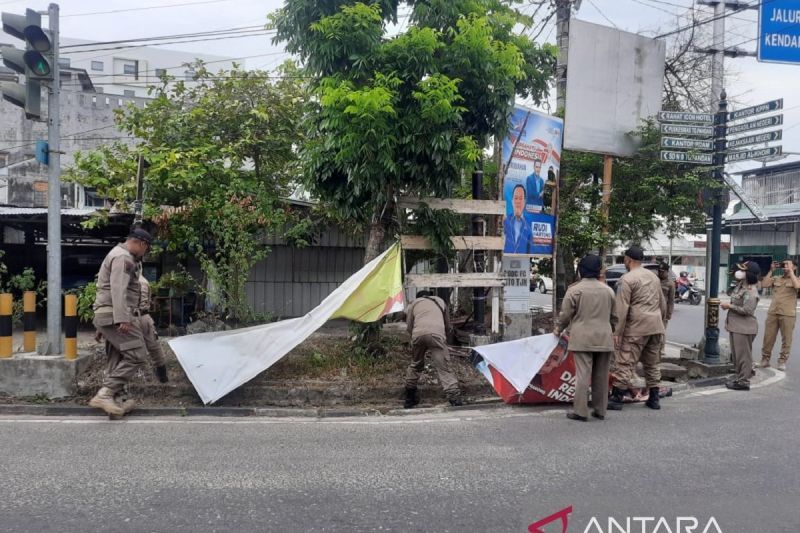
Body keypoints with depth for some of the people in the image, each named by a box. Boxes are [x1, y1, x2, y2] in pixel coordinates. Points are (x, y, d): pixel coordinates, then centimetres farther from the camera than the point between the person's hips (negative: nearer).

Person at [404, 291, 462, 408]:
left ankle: (410, 398, 33)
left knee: (416, 365, 22)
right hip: (437, 334, -1)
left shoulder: (414, 303, 29)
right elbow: (447, 325, 33)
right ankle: (455, 400, -14)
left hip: (418, 333, 1)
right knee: (444, 368, -3)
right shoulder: (440, 301, 33)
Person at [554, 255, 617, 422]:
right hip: (604, 339, 5)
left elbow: (566, 314, -2)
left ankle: (580, 411, -2)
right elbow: (614, 316, 16)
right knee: (601, 376, 11)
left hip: (583, 339, -4)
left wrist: (559, 329, 15)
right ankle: (600, 410, 19)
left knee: (583, 375, -4)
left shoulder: (575, 289, -5)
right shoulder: (608, 290, 10)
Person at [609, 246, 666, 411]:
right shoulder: (654, 277, 15)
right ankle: (654, 399, 21)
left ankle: (616, 398, -2)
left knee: (625, 363, -4)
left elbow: (622, 309, -15)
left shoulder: (626, 279, -10)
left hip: (636, 329, -7)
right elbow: (663, 305, 19)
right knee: (652, 364, 16)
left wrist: (618, 332, -13)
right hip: (656, 327, 8)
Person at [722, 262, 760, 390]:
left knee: (743, 355, -3)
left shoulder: (751, 292, -19)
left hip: (744, 328, -10)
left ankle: (744, 381, 4)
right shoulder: (740, 285, 10)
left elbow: (746, 310, -25)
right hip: (736, 325, 10)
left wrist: (729, 306, -16)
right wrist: (728, 305, 6)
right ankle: (739, 377, 26)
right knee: (736, 354, 16)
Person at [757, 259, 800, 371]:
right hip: (772, 313, 3)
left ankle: (782, 361, 13)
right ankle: (765, 360, 14)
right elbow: (763, 285, 0)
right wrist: (771, 270, 1)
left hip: (788, 314, -3)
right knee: (768, 338, 5)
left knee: (786, 340, 4)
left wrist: (790, 271, -12)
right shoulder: (776, 279, 12)